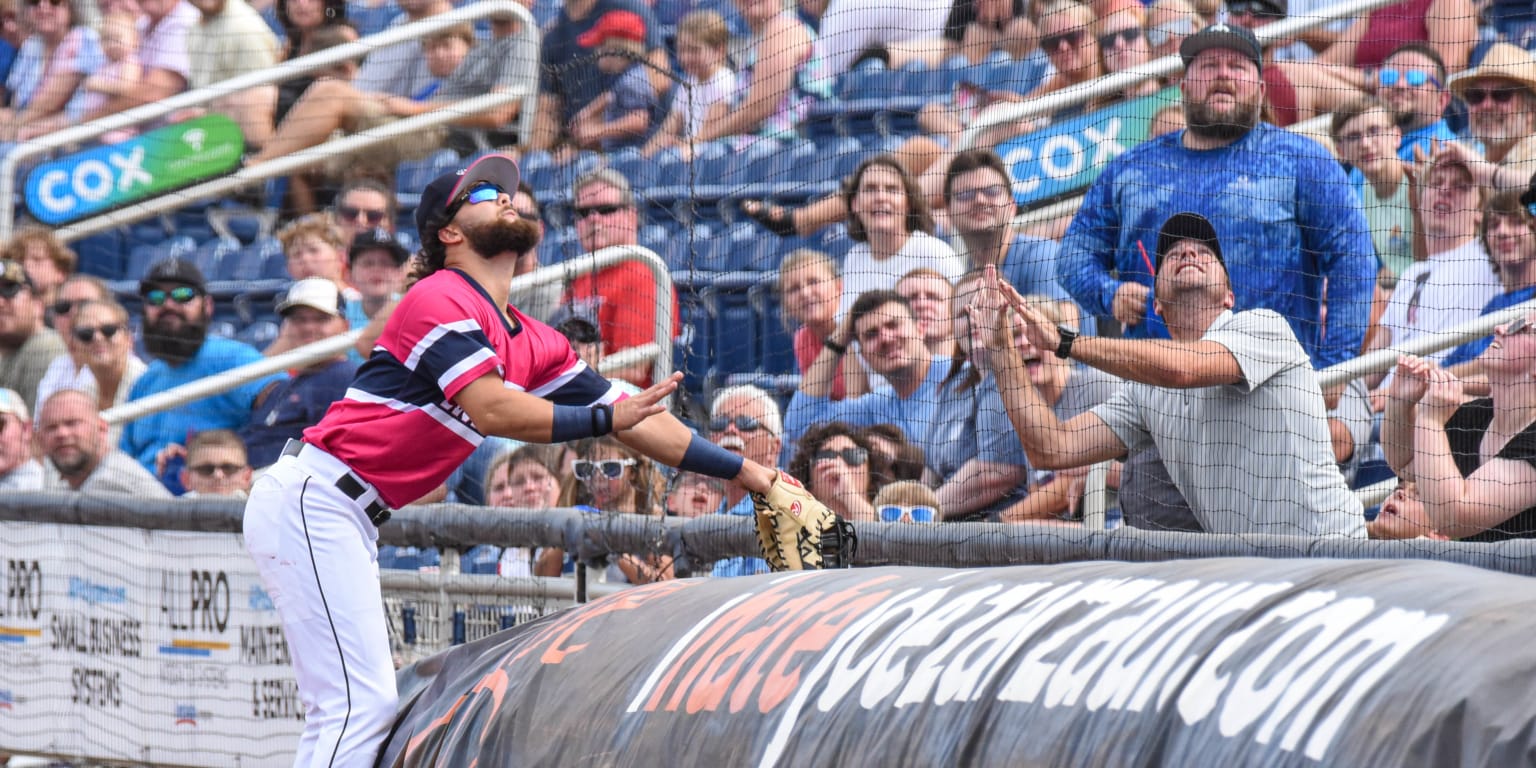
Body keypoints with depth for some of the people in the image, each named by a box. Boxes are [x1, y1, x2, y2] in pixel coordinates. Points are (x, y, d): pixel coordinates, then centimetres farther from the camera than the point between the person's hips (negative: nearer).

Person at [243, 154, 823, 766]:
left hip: (347, 519, 10)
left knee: (353, 714, 11)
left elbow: (639, 420, 16)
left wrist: (757, 479, 12)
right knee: (363, 708, -16)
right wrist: (607, 419, -16)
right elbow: (492, 409, -24)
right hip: (310, 501, -10)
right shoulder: (440, 298, -11)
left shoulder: (531, 343, 15)